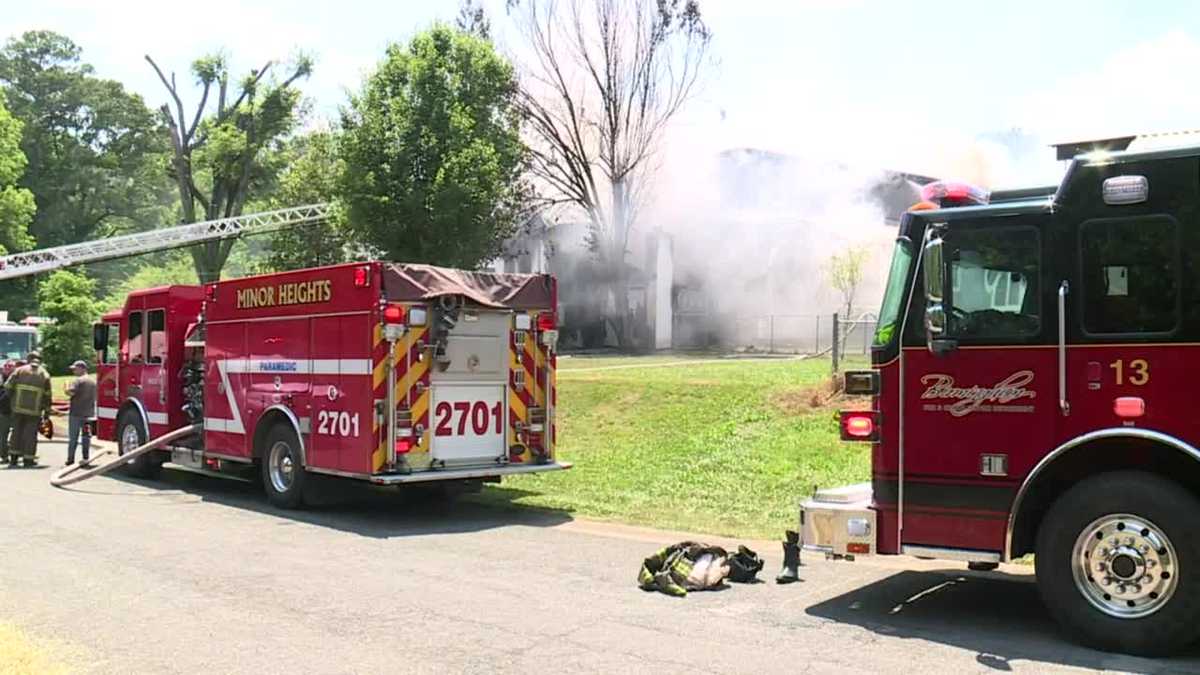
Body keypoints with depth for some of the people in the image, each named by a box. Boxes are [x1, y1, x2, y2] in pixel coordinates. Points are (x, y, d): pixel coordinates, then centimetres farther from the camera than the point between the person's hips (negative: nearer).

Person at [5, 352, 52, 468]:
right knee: (30, 434, 4)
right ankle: (28, 459, 5)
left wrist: (11, 397, 16)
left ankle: (13, 458, 12)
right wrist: (47, 411, 8)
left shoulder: (20, 370, 5)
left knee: (17, 432, 11)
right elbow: (47, 396, 2)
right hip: (34, 410, -1)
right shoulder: (45, 375, 5)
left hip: (18, 407, 1)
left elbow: (8, 385, -3)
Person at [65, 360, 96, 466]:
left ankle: (70, 459, 0)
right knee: (86, 437, 8)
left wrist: (66, 387, -2)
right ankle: (85, 459, 8)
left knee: (73, 437, -1)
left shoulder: (78, 380, -10)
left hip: (76, 413, -6)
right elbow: (95, 397, 19)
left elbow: (70, 392, -21)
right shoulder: (93, 382, 13)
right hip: (89, 413, 6)